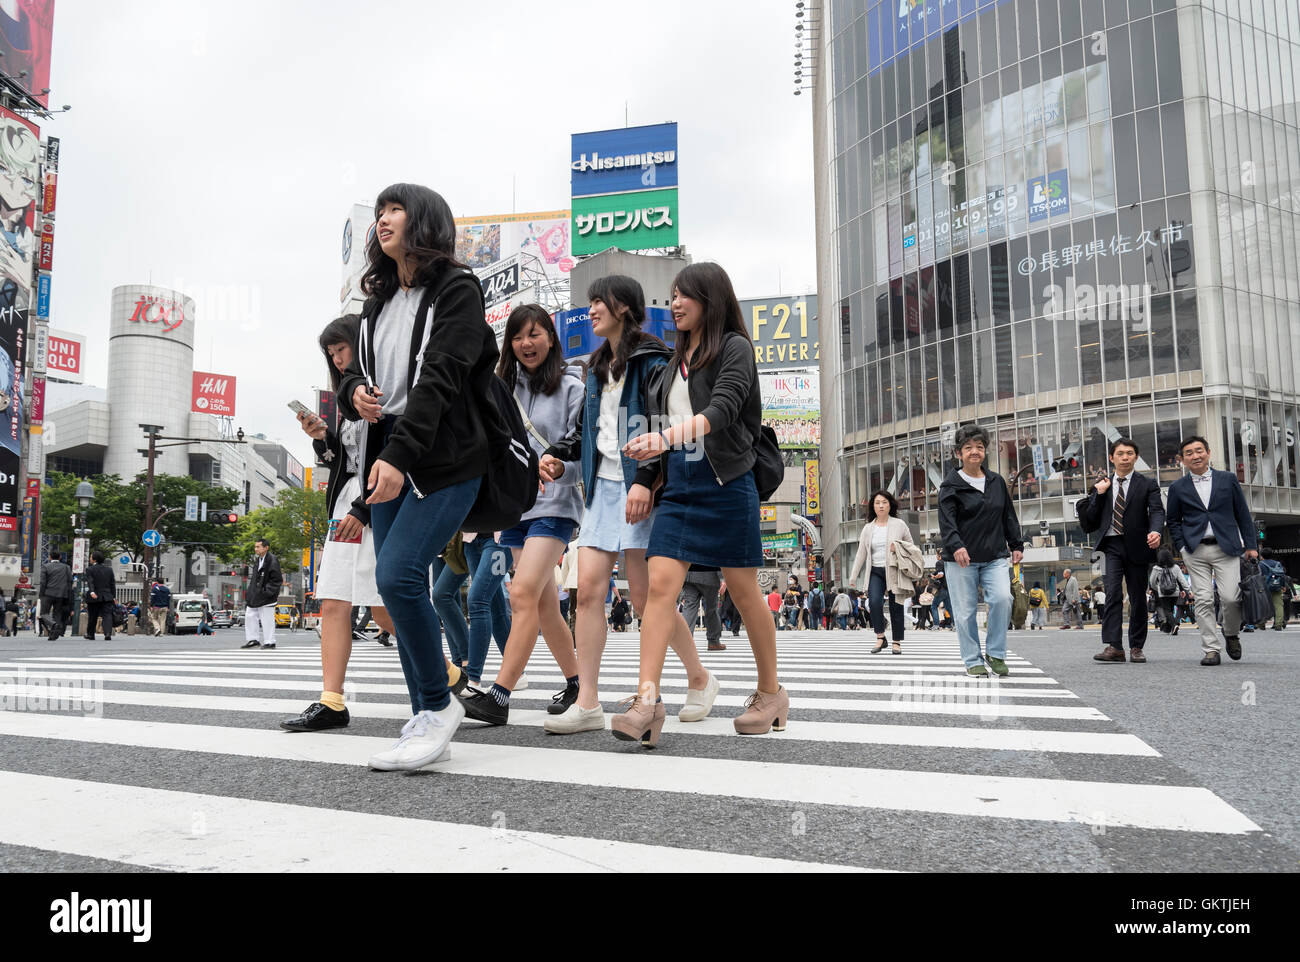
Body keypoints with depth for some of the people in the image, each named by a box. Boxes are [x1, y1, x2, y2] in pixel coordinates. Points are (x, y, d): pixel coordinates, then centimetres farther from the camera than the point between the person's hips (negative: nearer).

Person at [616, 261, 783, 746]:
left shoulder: (735, 347, -3)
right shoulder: (677, 360, 18)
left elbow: (723, 408, -19)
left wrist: (671, 435, -34)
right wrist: (646, 478, 7)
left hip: (726, 483, -6)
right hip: (679, 486, 6)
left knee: (744, 592, 4)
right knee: (659, 584, -10)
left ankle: (771, 692, 22)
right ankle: (647, 699, -13)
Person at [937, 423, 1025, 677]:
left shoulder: (997, 482, 14)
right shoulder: (951, 485, -2)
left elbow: (1009, 516, 20)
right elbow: (946, 521, -12)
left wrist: (1016, 545, 15)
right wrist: (955, 545, -26)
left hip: (995, 557, 3)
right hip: (961, 558, -3)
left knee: (1002, 598, -15)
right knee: (965, 610, 0)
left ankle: (995, 653, 3)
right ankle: (973, 661, 12)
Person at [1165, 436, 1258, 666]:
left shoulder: (1228, 479, 9)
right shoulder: (1178, 488, 8)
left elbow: (1243, 514, 10)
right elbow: (1173, 521, 14)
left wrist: (1250, 545, 6)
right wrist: (1182, 547, 2)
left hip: (1226, 548, 0)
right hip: (1195, 551, 1)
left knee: (1231, 598, -9)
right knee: (1203, 600, -5)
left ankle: (1231, 635, 20)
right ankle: (1211, 649, 2)